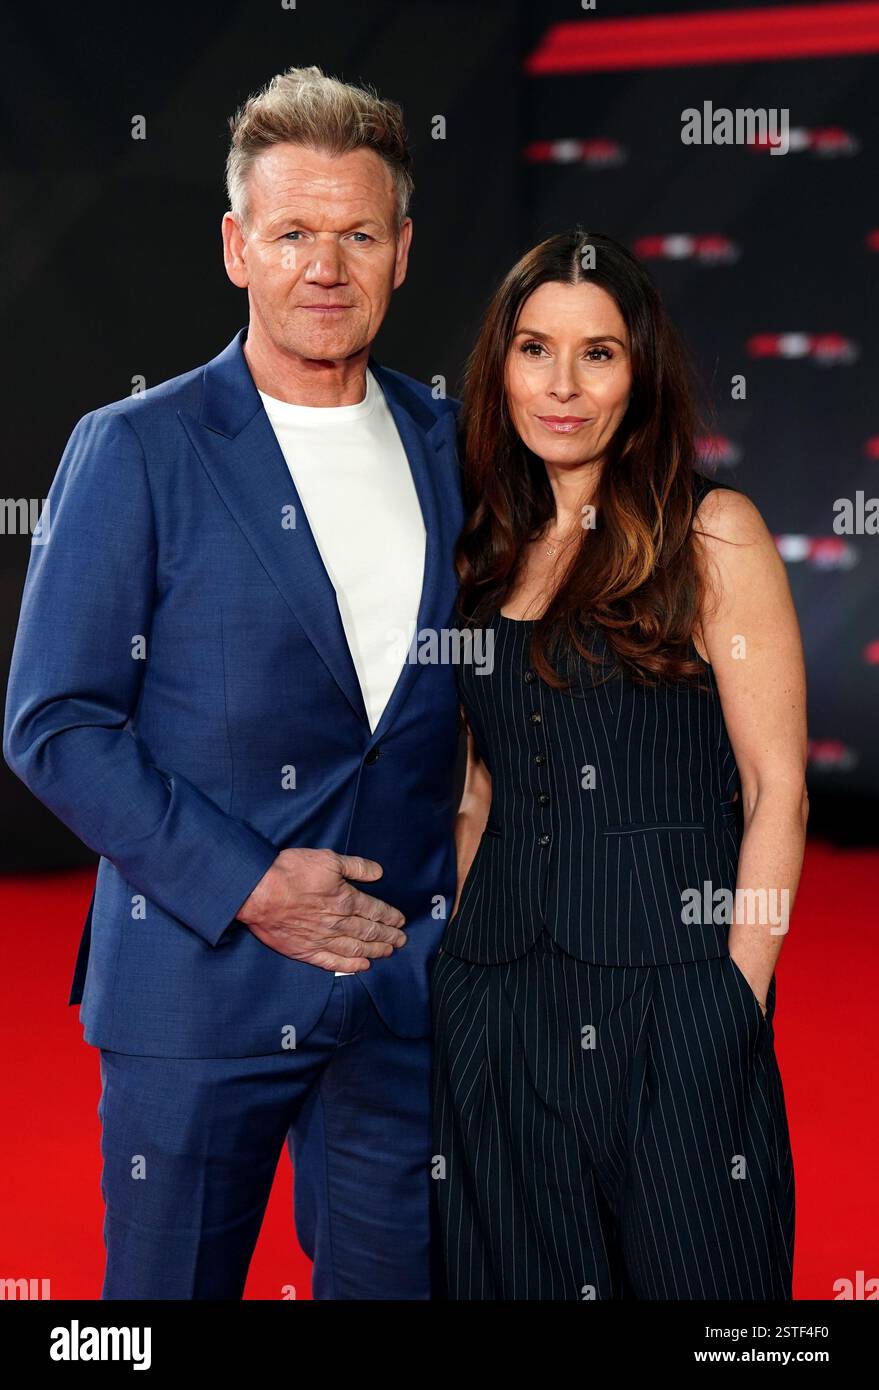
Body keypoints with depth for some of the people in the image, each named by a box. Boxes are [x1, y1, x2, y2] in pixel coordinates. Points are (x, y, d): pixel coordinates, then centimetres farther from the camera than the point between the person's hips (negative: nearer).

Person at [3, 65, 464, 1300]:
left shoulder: (449, 447, 9)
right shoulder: (136, 451, -4)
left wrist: (466, 898, 5)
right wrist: (240, 883, -14)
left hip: (403, 979, 4)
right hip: (196, 979, -3)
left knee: (397, 1272, 10)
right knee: (171, 1286, 7)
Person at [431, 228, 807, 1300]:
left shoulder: (713, 532, -3)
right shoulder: (484, 554, 12)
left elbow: (776, 787, -6)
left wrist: (737, 1000, -11)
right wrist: (459, 952, 9)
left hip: (670, 992, -4)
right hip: (495, 999, 5)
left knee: (692, 1271, 3)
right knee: (524, 1272, 11)